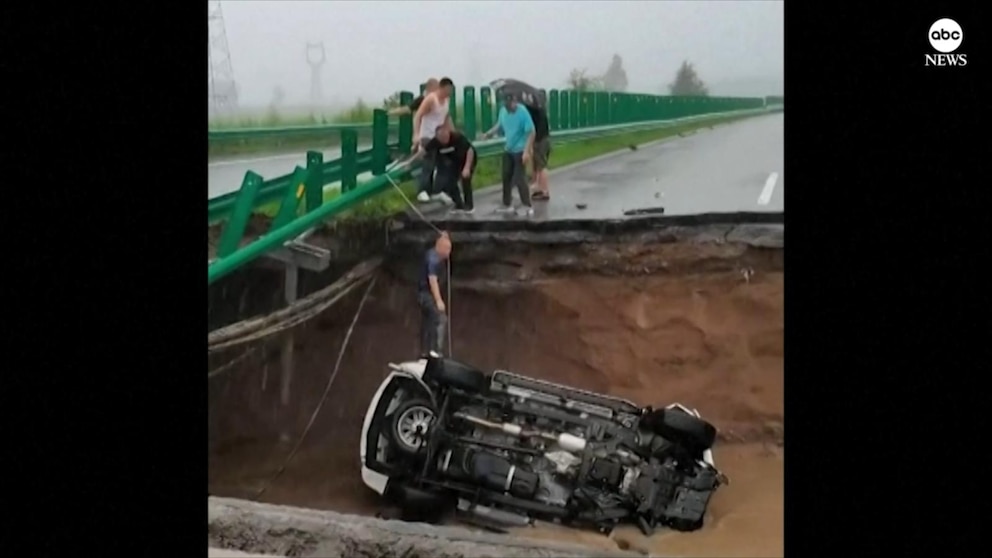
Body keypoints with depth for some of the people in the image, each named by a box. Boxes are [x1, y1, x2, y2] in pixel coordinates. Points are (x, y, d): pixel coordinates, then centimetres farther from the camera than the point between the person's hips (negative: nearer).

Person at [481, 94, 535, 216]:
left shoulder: (522, 113, -22)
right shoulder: (503, 110, -1)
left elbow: (531, 133, -20)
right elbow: (499, 125, 17)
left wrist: (527, 151, -25)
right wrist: (489, 133, 0)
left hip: (520, 150, -7)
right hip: (508, 150, 7)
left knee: (519, 179, -10)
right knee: (506, 177, 13)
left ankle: (527, 207, -1)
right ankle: (507, 204, 26)